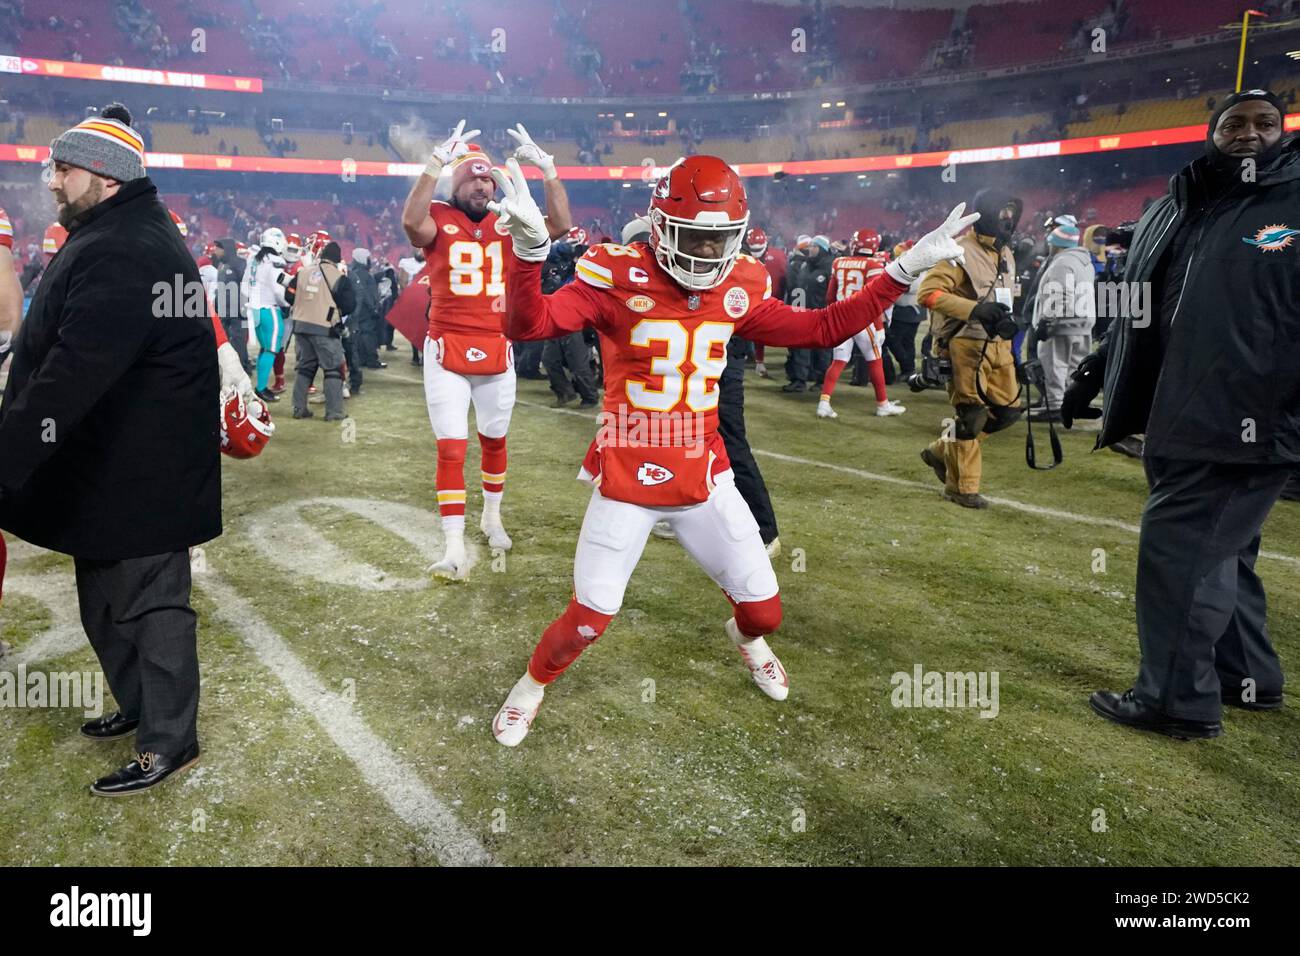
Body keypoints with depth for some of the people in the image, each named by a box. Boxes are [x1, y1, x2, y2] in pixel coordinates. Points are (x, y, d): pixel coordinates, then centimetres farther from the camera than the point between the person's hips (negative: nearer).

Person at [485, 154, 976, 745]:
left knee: (764, 609, 10)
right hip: (627, 477, -4)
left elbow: (823, 328, 10)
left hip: (704, 477, 4)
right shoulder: (619, 277, -14)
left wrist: (905, 270, 6)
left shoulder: (740, 289, 1)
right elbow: (526, 325, -24)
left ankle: (746, 636, 49)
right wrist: (529, 248, -43)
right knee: (590, 618, -2)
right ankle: (534, 682, 32)